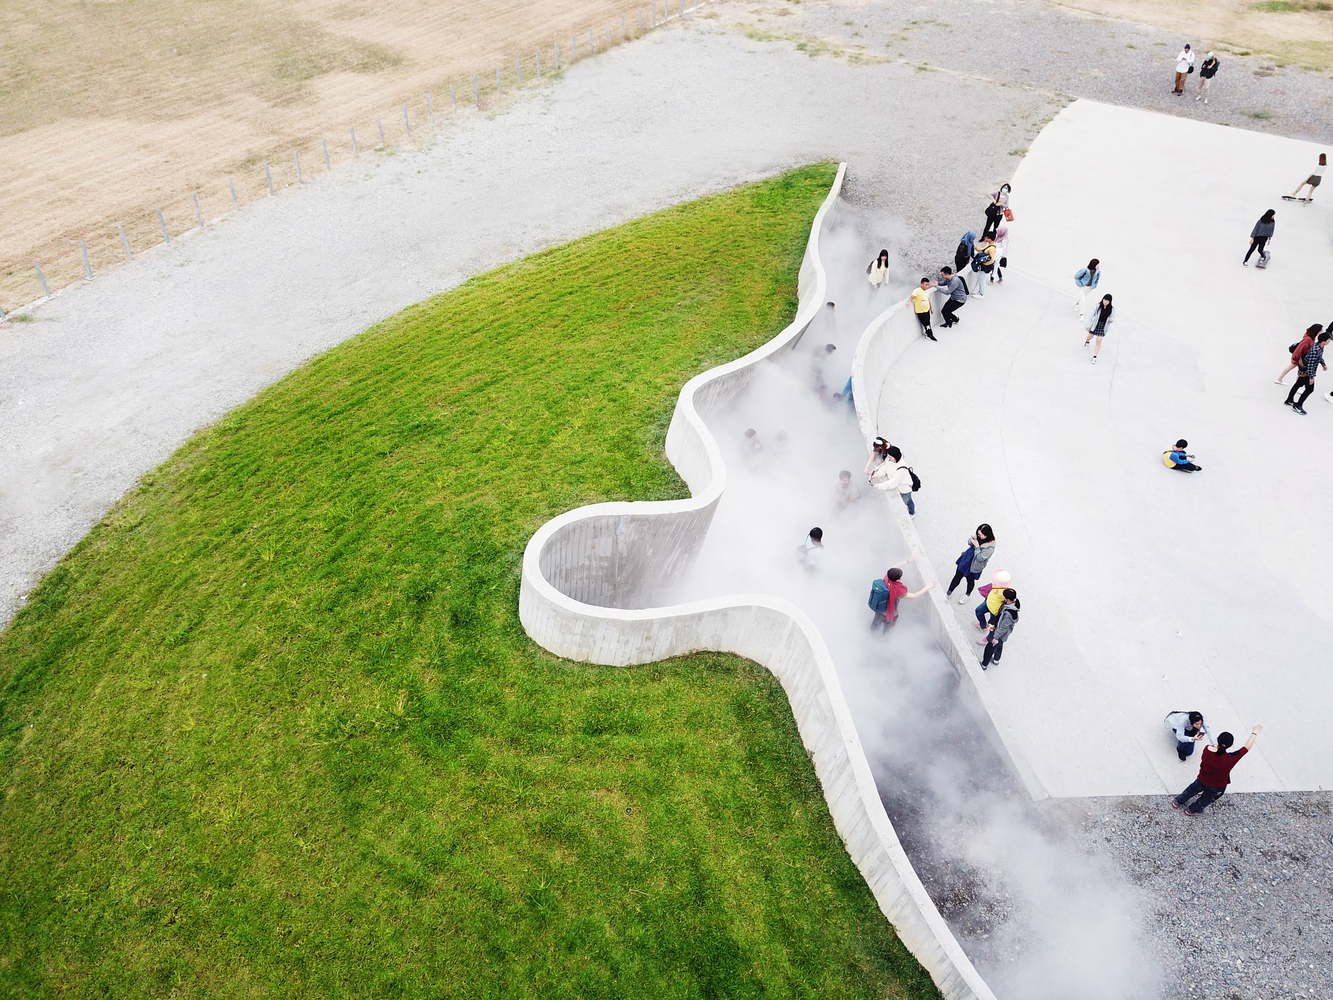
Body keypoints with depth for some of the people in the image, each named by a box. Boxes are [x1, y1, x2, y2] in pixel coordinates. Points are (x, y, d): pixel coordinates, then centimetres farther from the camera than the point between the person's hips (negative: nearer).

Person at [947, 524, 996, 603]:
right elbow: (969, 542, 4)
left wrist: (977, 546, -31)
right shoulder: (979, 537, -12)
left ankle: (968, 594, 50)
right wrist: (972, 540, -18)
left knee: (970, 580, 20)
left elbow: (980, 558, -28)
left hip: (974, 566, -6)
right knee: (957, 576, 17)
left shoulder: (990, 547, -31)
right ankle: (949, 592, 36)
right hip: (966, 559, 6)